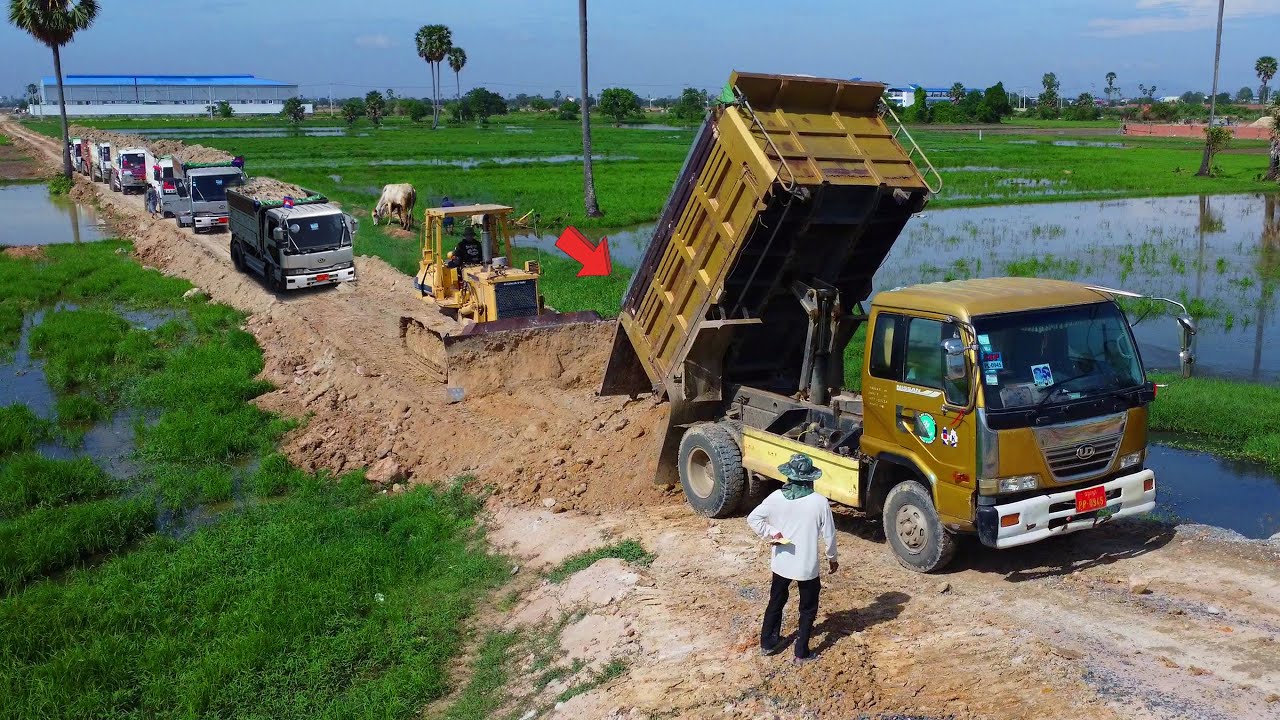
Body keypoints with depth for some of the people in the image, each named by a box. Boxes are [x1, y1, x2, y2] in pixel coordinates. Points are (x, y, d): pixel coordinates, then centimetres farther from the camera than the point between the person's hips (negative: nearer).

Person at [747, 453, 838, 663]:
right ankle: (802, 652, 21)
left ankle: (767, 643, 35)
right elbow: (828, 535, -8)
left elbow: (753, 518, -9)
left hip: (781, 562, 3)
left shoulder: (776, 497, -10)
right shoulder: (819, 502, -16)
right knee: (808, 609, 16)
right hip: (807, 565, -3)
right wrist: (831, 557, 7)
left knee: (776, 602, 23)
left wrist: (771, 534, -3)